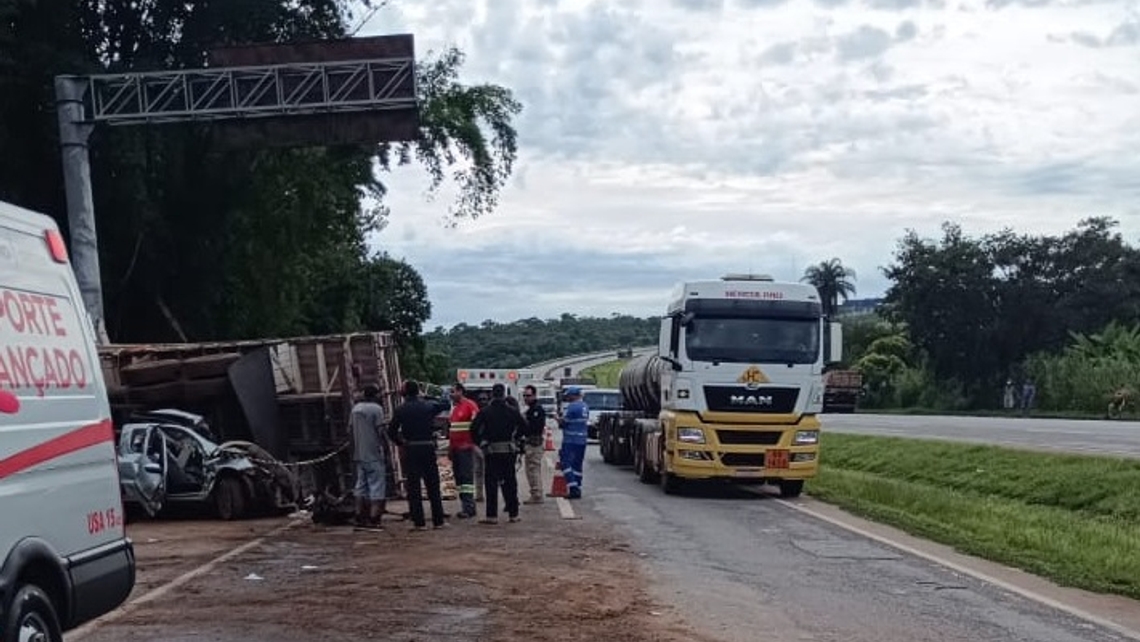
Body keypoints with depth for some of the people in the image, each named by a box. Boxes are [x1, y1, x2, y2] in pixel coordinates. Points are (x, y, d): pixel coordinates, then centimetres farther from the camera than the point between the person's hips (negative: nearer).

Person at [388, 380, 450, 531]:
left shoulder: (400, 410, -4)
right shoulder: (429, 406, 1)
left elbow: (391, 432, -2)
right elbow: (445, 406, 16)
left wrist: (401, 442, 12)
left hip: (411, 450, -2)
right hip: (428, 448, 2)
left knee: (414, 486, 2)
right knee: (433, 486, 10)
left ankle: (419, 522, -2)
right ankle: (438, 520, 12)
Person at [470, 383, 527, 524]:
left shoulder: (484, 412, -4)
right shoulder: (512, 412, 1)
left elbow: (474, 429, -10)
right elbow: (523, 426, 2)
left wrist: (480, 442, 2)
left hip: (491, 450, -2)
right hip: (508, 450, 2)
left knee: (491, 483, 0)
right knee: (510, 482, 9)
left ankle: (492, 515, -4)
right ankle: (513, 514, 11)